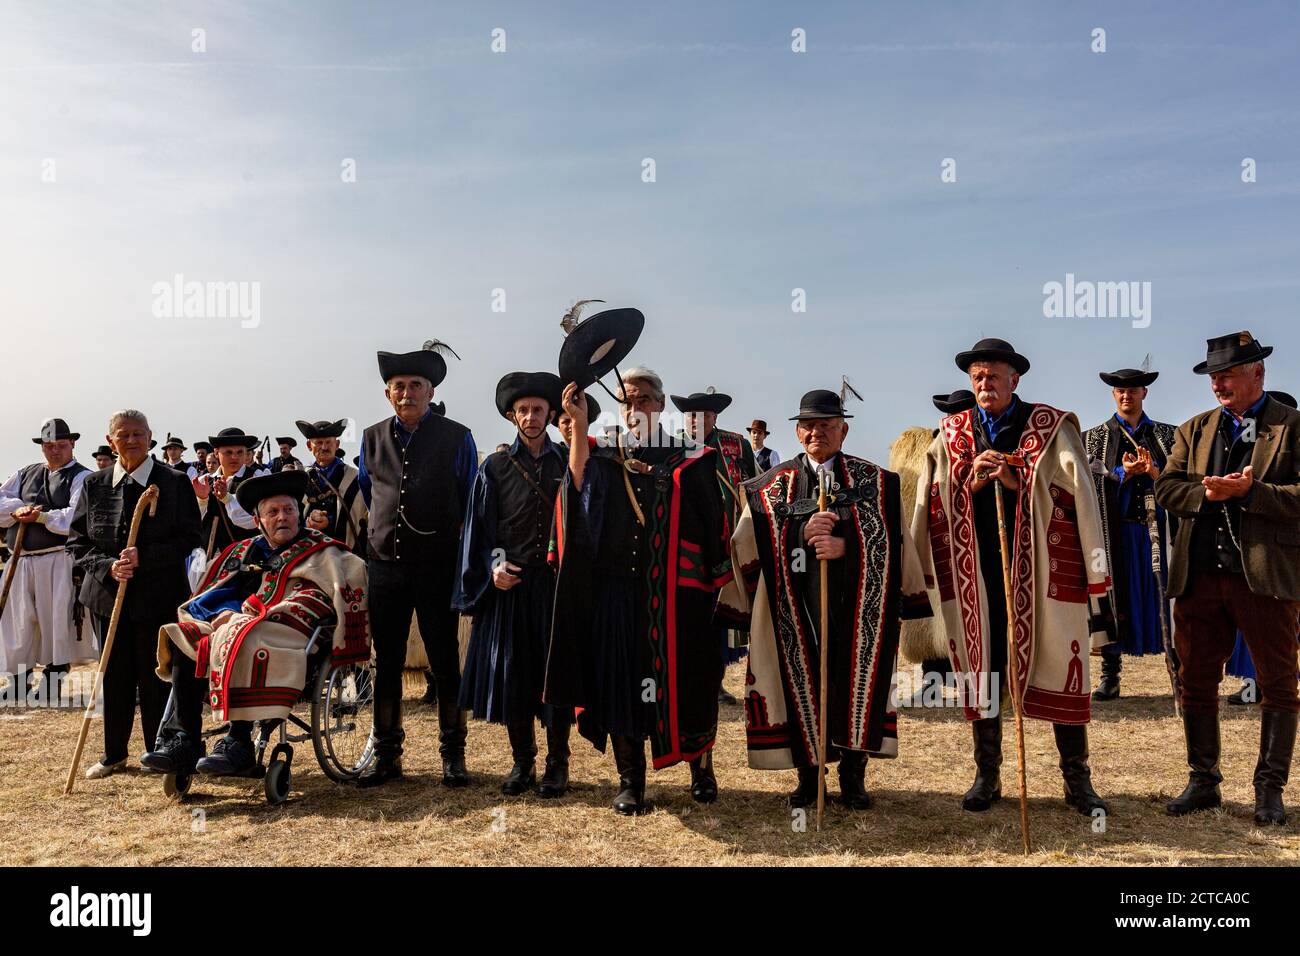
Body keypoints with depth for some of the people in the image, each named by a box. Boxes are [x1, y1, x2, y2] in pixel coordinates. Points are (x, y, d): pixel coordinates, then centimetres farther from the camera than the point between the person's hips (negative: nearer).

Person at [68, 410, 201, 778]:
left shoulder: (174, 482, -4)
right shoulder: (94, 485, 6)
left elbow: (189, 538, -6)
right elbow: (77, 542, 7)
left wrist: (143, 558, -18)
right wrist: (107, 566, -11)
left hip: (158, 595, -3)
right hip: (108, 594, 3)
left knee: (155, 676, 2)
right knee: (114, 675, 10)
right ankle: (114, 754, 26)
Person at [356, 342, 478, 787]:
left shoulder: (456, 437, 0)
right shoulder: (372, 438, 9)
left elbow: (471, 502, 3)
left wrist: (464, 557, 1)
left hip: (437, 566, -3)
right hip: (385, 563, 3)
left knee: (445, 659, 3)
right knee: (386, 661, 8)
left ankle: (453, 754, 13)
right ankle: (386, 754, 18)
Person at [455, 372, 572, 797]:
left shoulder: (567, 463, 6)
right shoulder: (495, 467, 5)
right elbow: (480, 528, 4)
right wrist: (494, 566, -12)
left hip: (557, 582, 0)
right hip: (509, 584, 0)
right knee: (512, 672, 5)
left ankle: (557, 764, 16)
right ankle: (522, 762, 20)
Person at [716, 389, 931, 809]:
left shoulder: (872, 479, 9)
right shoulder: (775, 482, 10)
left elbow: (883, 534, -2)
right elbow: (758, 533, -1)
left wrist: (843, 544, -19)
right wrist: (803, 530, -18)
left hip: (856, 600, 0)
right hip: (796, 602, 1)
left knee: (856, 681, 1)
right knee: (801, 683, 2)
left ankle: (853, 776, 15)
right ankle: (807, 774, 16)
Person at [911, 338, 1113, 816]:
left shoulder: (1052, 428, 1)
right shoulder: (951, 435, 8)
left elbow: (1073, 497, -5)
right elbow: (935, 504, 7)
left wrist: (1015, 482, -16)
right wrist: (972, 481, -10)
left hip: (1042, 569, -2)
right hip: (975, 572, 2)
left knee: (1059, 668, 3)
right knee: (980, 669, 7)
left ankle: (1077, 779, 18)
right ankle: (987, 776, 20)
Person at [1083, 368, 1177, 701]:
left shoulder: (1167, 435, 14)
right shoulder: (1094, 437, 12)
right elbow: (1090, 478, -1)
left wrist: (1153, 471, -16)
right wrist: (1123, 473, -16)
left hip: (1158, 527, 1)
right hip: (1114, 531, 0)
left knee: (1166, 599, -2)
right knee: (1113, 599, 0)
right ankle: (1110, 677, 6)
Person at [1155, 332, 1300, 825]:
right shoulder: (1195, 429, 13)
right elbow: (1165, 489, 7)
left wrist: (1247, 491, -18)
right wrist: (1209, 492, -10)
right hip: (1199, 576, 4)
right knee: (1197, 682, 9)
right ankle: (1203, 781, 22)